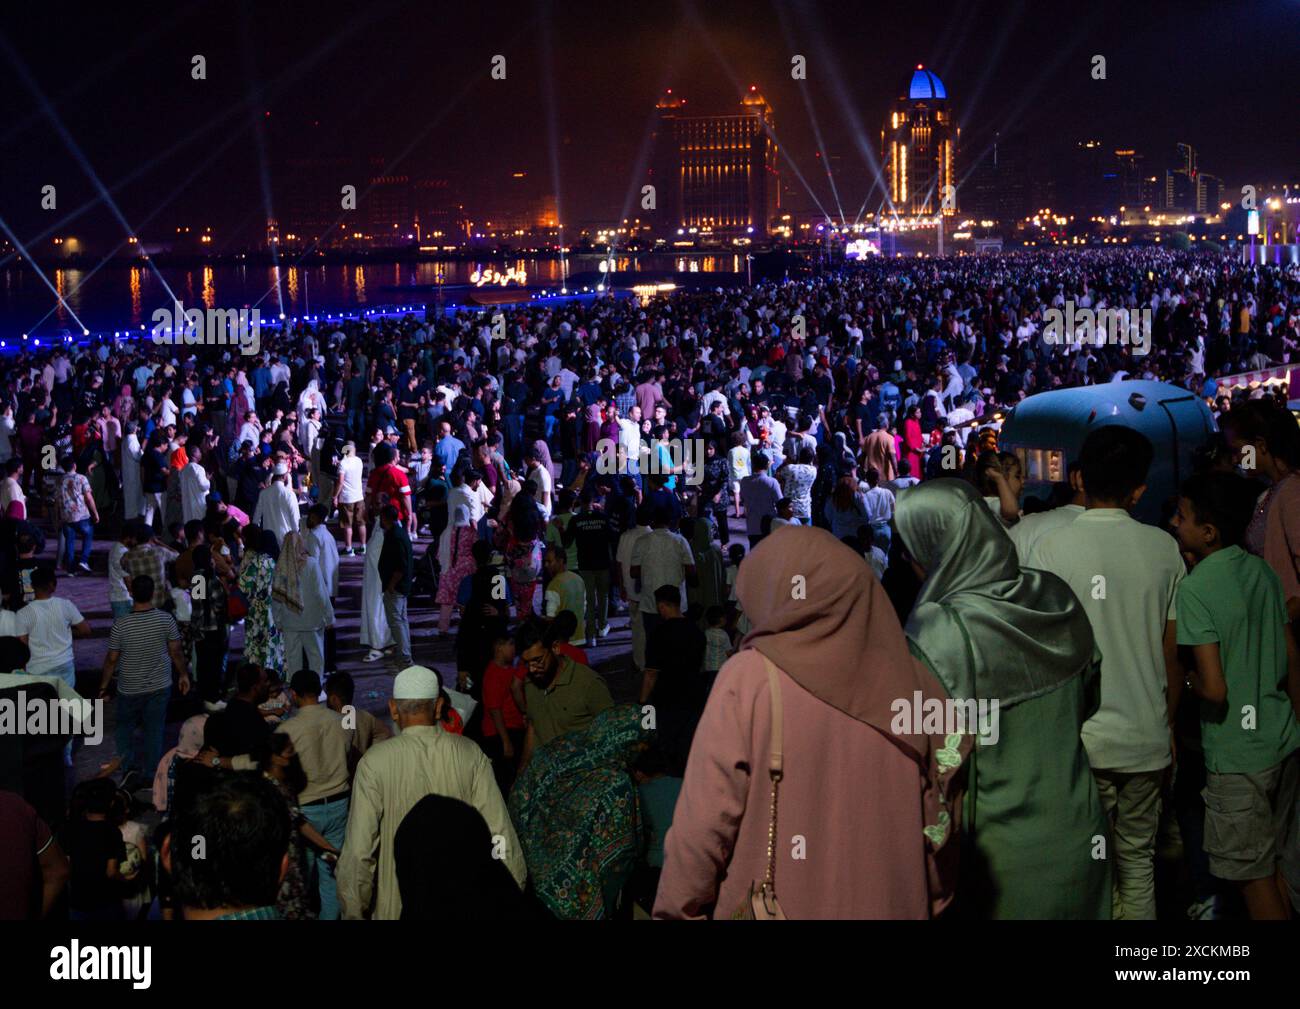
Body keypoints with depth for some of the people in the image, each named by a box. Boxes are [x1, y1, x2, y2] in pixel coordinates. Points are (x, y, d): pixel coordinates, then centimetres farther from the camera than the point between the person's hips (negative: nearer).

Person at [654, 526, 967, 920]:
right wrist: (931, 902, 16)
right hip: (890, 905, 3)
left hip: (774, 906, -3)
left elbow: (705, 821, -14)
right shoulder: (912, 680, -5)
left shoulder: (750, 679, -15)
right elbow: (938, 822, 2)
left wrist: (677, 909, -2)